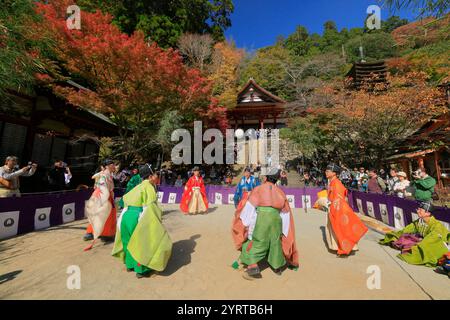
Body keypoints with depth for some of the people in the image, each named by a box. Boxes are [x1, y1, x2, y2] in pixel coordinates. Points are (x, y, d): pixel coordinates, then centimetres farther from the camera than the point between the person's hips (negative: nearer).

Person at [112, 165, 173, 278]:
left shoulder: (139, 186, 15)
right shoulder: (149, 186, -9)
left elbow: (125, 198, 25)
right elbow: (151, 206, -16)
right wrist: (158, 217, -6)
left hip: (126, 216, 9)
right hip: (137, 217, -9)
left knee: (130, 241, 24)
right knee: (142, 242, 7)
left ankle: (130, 265, 41)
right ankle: (141, 270, 15)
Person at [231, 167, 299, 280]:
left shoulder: (258, 189, 2)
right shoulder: (280, 192, 14)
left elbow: (250, 206, -4)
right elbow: (285, 213, 16)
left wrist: (245, 223, 0)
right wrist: (283, 230, 23)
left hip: (261, 217, -4)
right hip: (276, 219, 4)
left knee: (256, 242, 6)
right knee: (275, 242, 20)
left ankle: (253, 267, -5)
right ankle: (278, 266, 36)